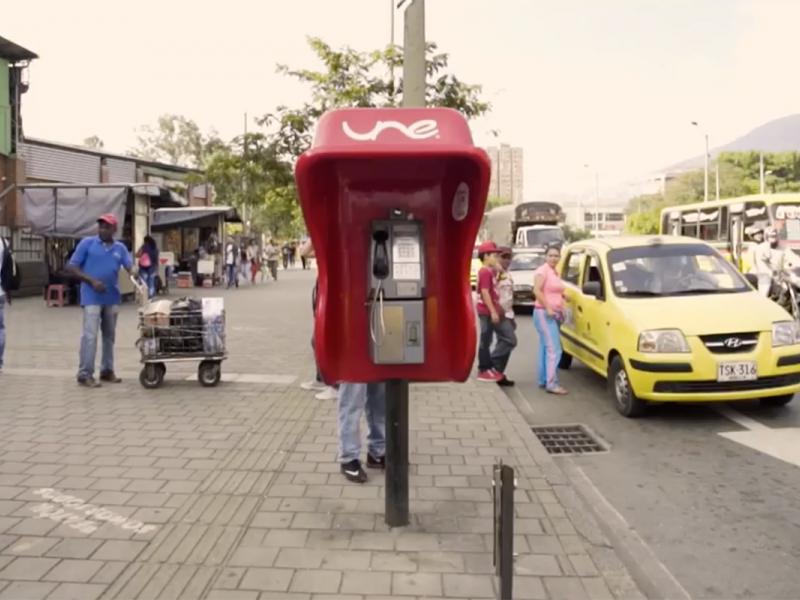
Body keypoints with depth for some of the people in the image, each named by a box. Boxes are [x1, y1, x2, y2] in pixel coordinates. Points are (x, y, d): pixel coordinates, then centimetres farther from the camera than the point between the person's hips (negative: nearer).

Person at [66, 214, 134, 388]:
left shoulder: (120, 248, 9)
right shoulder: (87, 243, -1)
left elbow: (130, 267, -1)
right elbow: (73, 267, -3)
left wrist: (134, 276, -25)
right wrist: (92, 281, -15)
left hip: (112, 297, 5)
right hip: (92, 297, -5)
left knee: (109, 335, 12)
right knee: (90, 335, -9)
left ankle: (107, 370, 23)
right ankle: (85, 374, -4)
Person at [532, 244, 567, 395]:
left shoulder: (555, 272, 16)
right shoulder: (542, 271, -11)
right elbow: (537, 291, -20)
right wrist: (548, 308, -23)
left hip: (554, 314, 9)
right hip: (544, 313, -9)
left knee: (546, 348, 12)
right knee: (554, 349, -14)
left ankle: (543, 380, 17)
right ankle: (552, 384, -14)